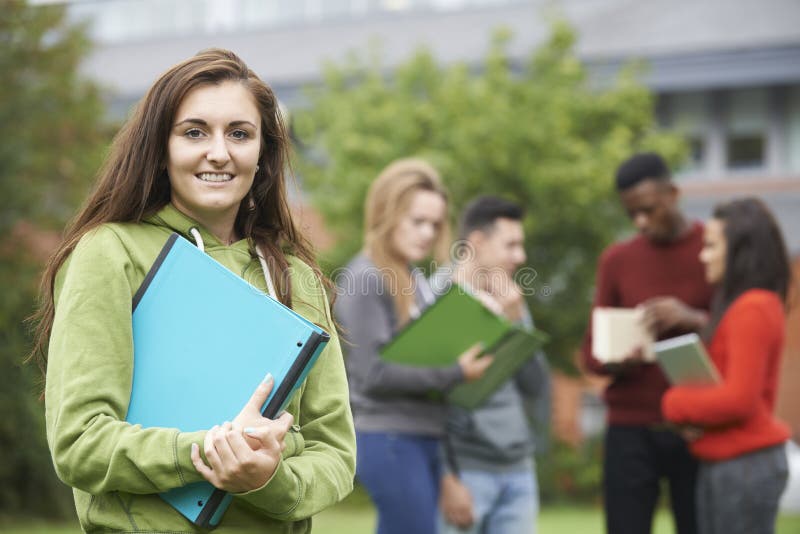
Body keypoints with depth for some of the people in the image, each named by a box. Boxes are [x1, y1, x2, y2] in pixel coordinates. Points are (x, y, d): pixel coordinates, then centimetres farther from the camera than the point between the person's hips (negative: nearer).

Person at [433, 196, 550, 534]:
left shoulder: (511, 306, 14)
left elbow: (539, 389, 8)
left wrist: (515, 322, -4)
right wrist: (447, 478, -14)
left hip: (518, 470, 6)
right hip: (464, 468, -6)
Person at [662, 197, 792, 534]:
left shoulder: (753, 311, -16)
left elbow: (739, 400, -21)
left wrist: (675, 403, -7)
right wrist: (692, 414, -2)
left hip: (744, 467, -10)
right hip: (721, 464, 10)